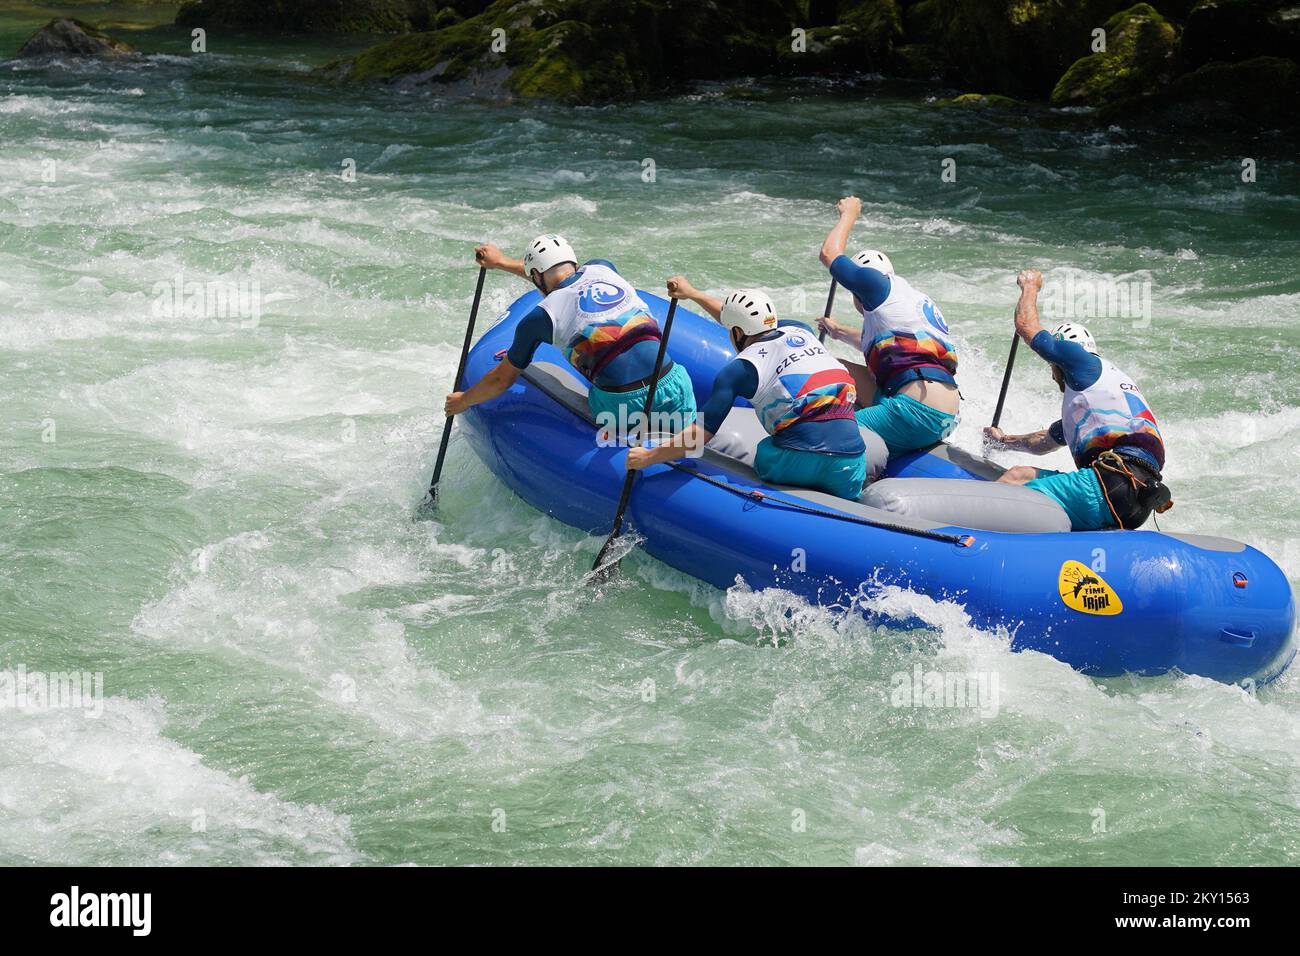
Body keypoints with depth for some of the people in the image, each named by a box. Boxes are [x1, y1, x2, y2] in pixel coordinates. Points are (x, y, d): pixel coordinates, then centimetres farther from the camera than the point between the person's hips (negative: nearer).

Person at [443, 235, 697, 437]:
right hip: (672, 386, 3)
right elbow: (566, 275, 43)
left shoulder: (541, 316, 6)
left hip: (620, 403, -3)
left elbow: (502, 380, 17)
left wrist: (462, 401, 36)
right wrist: (503, 262, 53)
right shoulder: (604, 269, 18)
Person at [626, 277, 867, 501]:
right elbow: (745, 322, 38)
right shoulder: (800, 332, 19)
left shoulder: (741, 369, 2)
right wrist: (692, 293, 47)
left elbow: (700, 435, 0)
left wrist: (648, 457, 12)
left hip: (798, 462, -4)